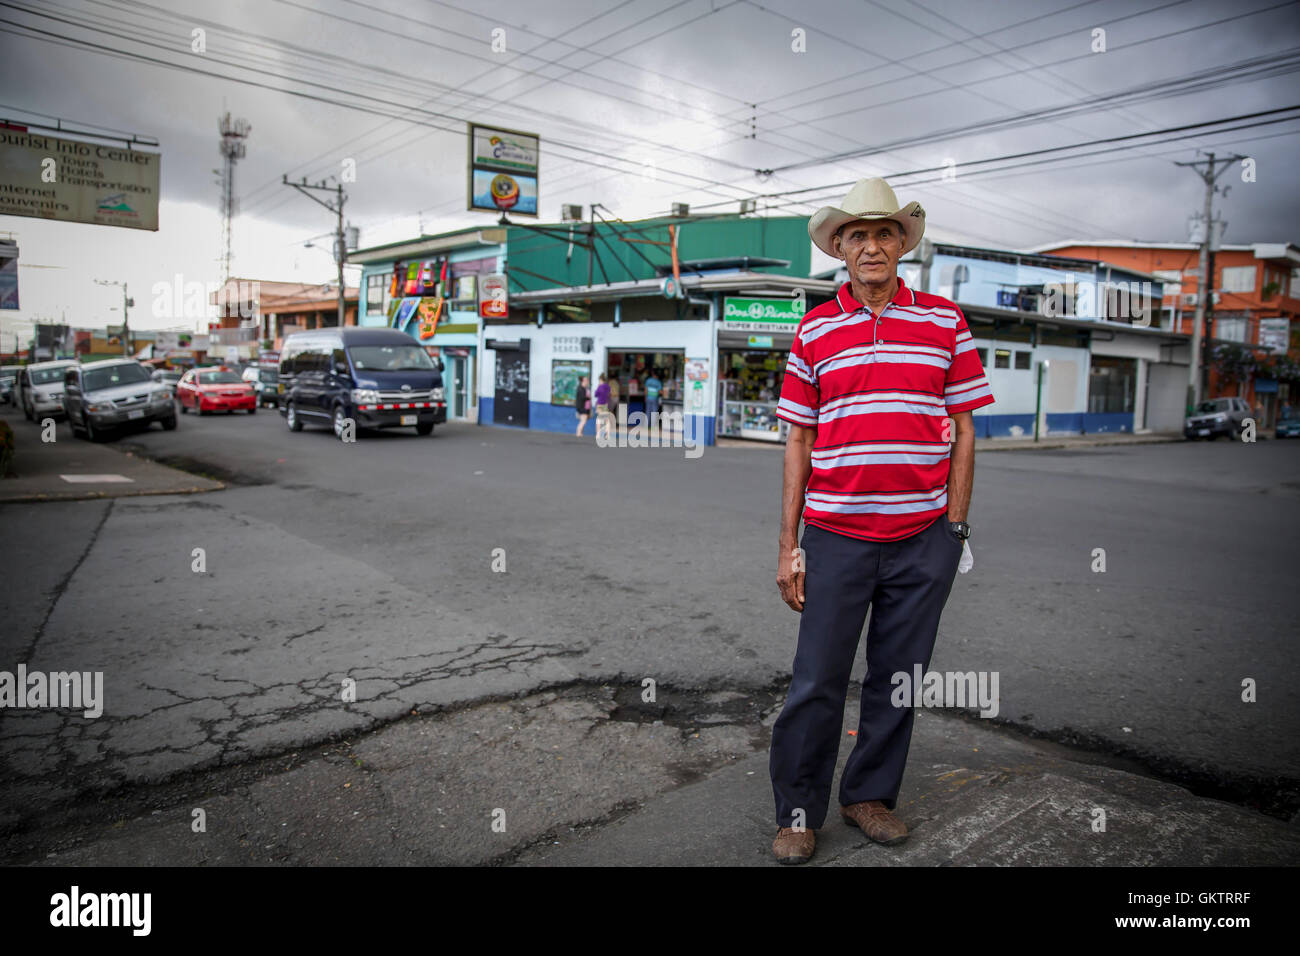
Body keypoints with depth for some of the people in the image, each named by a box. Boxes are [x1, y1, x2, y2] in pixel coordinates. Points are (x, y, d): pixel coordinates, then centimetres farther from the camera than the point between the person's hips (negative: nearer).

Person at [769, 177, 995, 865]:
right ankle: (798, 811, 20)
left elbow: (962, 429, 7)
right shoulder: (815, 330, 6)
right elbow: (798, 440, 5)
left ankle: (870, 796, 31)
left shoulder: (944, 321, 6)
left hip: (924, 537, 1)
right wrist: (788, 544, 1)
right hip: (836, 534, -1)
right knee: (817, 681, 3)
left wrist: (955, 526, 1)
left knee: (897, 676, 12)